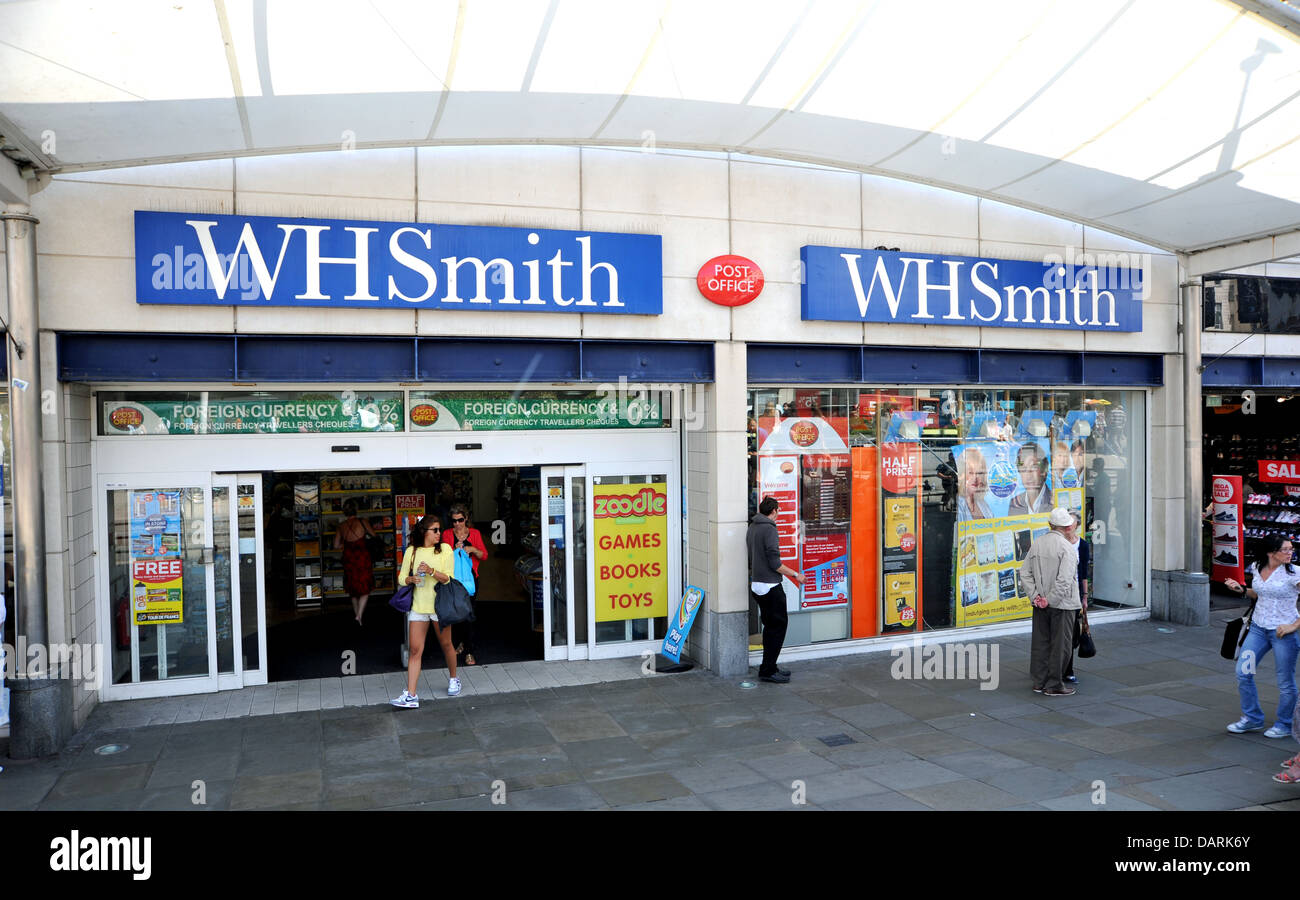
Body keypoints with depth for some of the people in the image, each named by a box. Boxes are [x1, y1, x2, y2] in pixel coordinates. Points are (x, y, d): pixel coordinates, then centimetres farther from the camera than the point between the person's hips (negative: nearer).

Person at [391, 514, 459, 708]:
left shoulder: (445, 549, -1)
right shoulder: (411, 551, 6)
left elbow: (448, 578, -6)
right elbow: (401, 578, 8)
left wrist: (432, 571, -22)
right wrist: (411, 579, -13)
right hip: (418, 605, 1)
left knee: (446, 644, 11)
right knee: (415, 650, -3)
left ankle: (453, 679, 34)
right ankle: (411, 695, -4)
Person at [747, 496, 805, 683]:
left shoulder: (752, 528, 10)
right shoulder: (769, 529, -16)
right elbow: (775, 563, -19)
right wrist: (796, 575, -9)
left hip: (756, 585, 9)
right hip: (771, 586, -9)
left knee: (770, 626, 16)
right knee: (778, 625, -2)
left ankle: (769, 667, 22)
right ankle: (767, 671, 0)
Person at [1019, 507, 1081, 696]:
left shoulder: (1037, 544, 4)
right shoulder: (1066, 547, -15)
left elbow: (1025, 572, 3)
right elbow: (1064, 580, -23)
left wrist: (1035, 596, 0)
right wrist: (1050, 600, -15)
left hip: (1040, 605, 6)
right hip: (1062, 604, -6)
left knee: (1040, 643, 12)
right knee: (1060, 645, 4)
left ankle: (1039, 682, 21)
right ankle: (1054, 686, 10)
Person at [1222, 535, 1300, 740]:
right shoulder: (1257, 568, 3)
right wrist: (1241, 589, 3)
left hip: (1283, 631, -5)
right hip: (1258, 628, 5)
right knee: (1243, 673, 4)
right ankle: (1252, 718, 22)